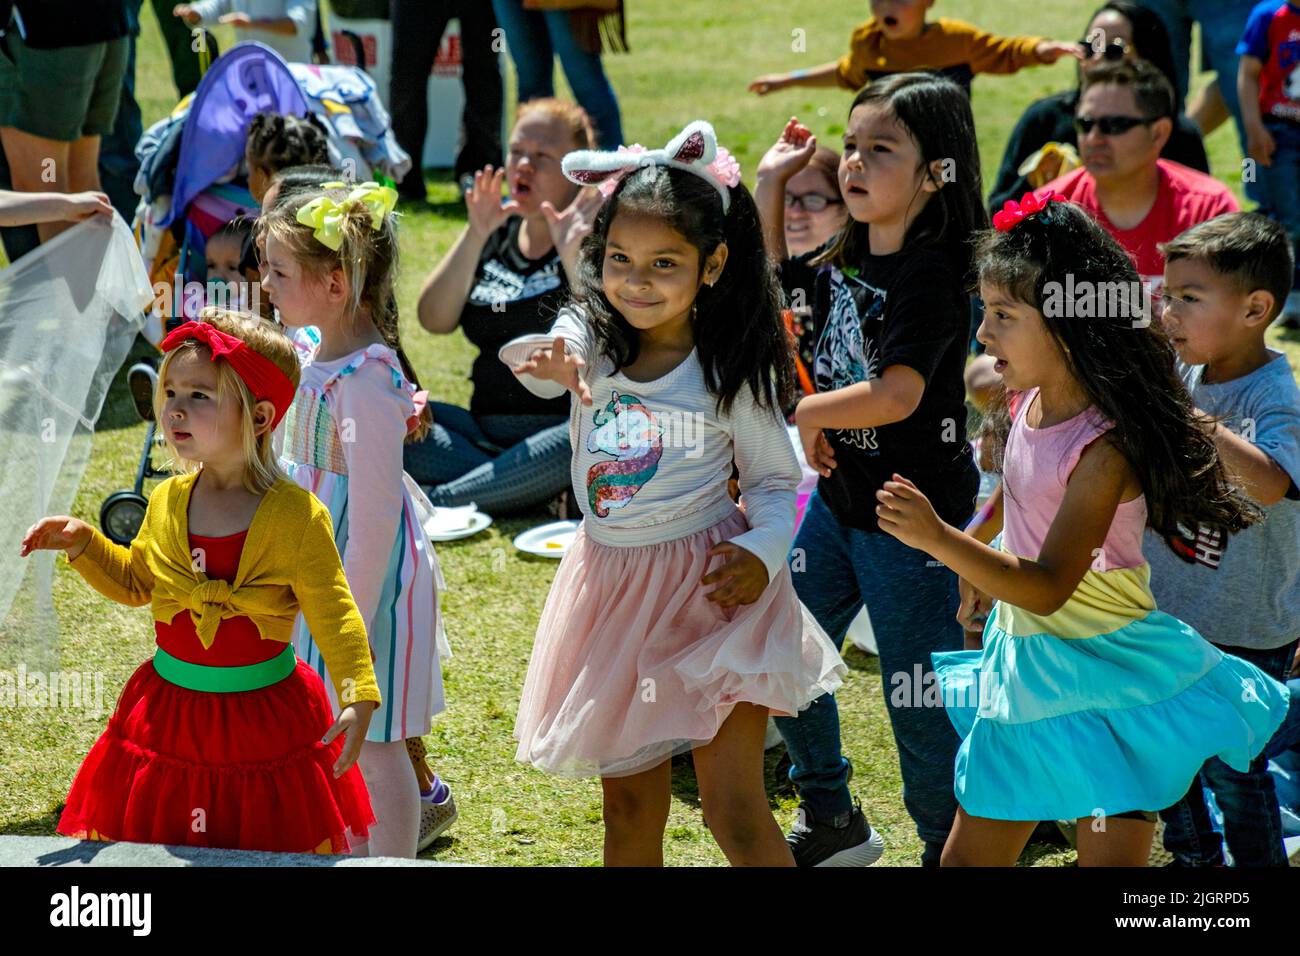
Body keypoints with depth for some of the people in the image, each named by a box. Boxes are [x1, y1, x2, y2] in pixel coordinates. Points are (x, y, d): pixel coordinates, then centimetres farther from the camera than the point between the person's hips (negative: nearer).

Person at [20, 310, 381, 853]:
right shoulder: (167, 503, 3)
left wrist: (358, 699, -23)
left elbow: (334, 616, -13)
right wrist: (83, 544, 3)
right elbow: (134, 584, 18)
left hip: (265, 719, -4)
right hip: (170, 712, 4)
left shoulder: (296, 516, -13)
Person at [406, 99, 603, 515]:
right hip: (486, 430, 5)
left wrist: (573, 254, -27)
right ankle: (554, 497, -24)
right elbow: (434, 320, 0)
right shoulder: (498, 233, 13)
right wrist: (475, 236, -11)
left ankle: (437, 502, -27)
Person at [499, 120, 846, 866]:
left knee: (734, 806, -7)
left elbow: (776, 480, -1)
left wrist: (762, 551, -19)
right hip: (614, 585, 4)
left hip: (708, 584, -4)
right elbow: (549, 360, -23)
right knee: (630, 804, 14)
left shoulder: (731, 372, -8)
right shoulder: (589, 342, -2)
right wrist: (540, 359, -47)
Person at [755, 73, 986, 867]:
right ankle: (832, 823, 35)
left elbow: (897, 394, -32)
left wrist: (804, 413, -18)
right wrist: (771, 184, 10)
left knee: (918, 695, 2)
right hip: (841, 494, 9)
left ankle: (949, 848, 20)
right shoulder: (847, 256, 3)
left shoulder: (932, 273, -21)